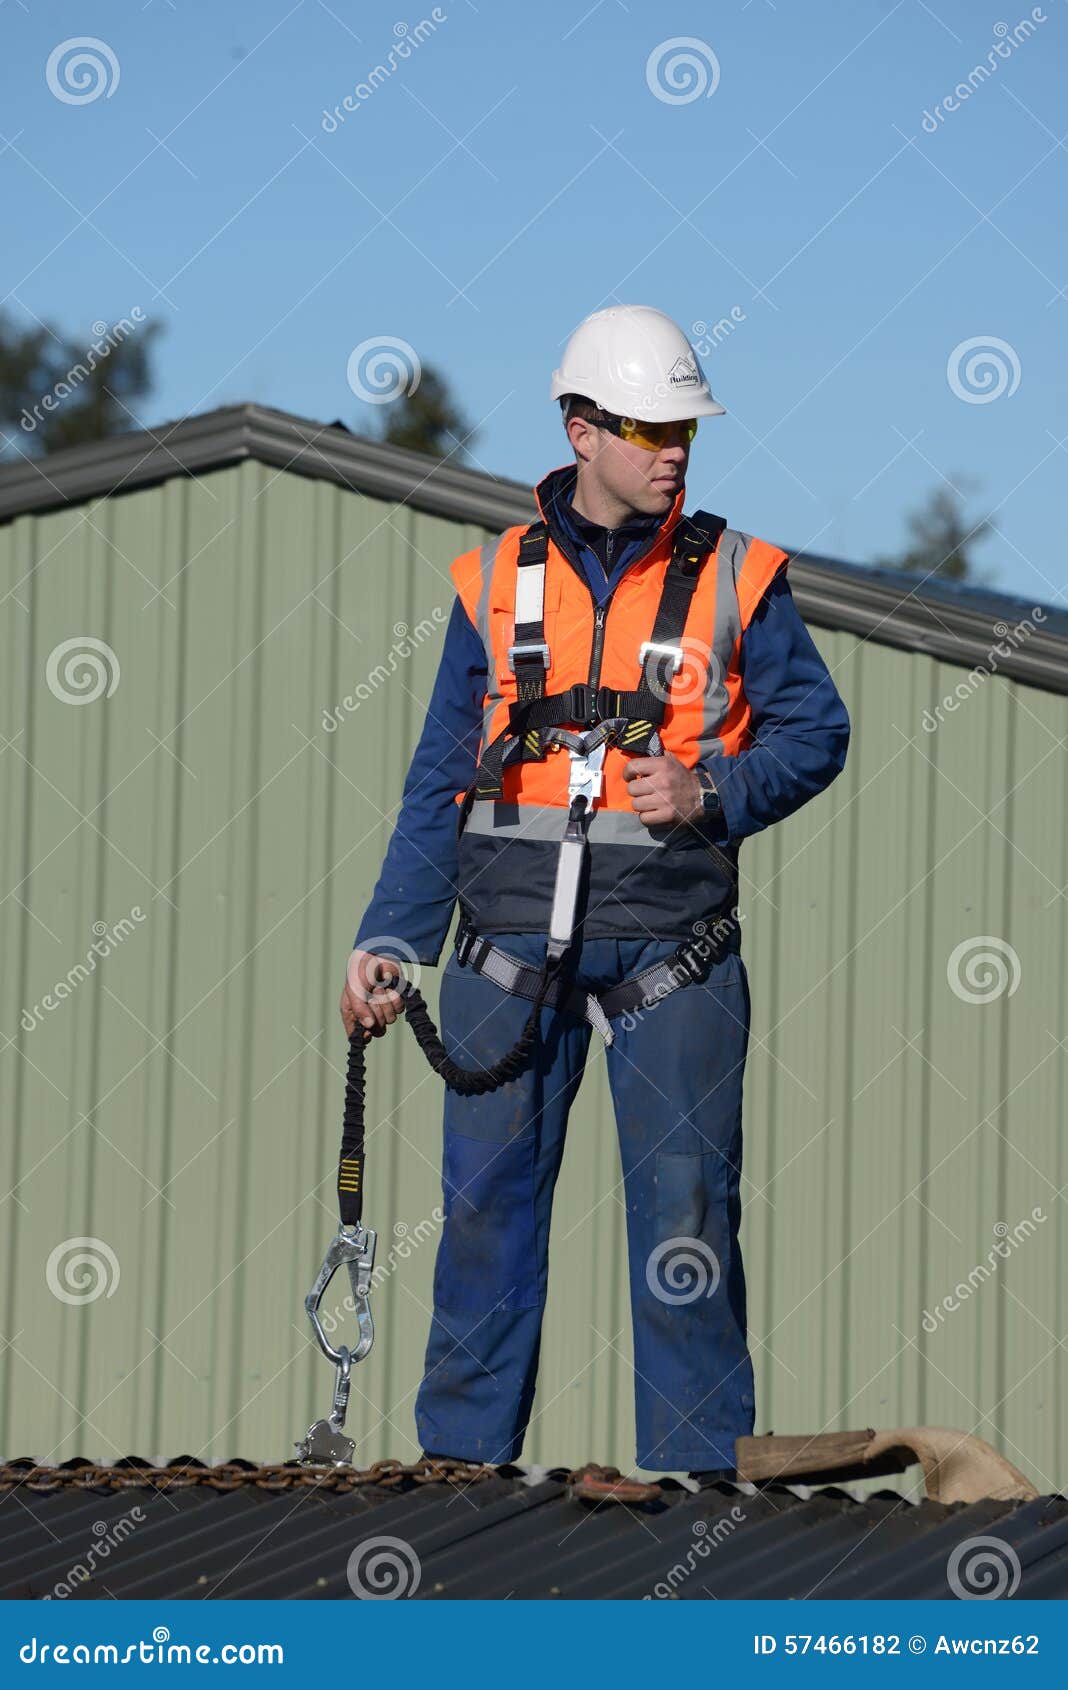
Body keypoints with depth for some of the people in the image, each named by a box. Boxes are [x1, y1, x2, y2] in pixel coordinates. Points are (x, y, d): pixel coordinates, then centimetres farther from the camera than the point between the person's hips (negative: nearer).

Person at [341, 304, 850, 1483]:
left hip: (673, 946, -1)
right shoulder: (495, 580, 8)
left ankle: (698, 1468, 7)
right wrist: (387, 940, 7)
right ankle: (461, 1452, 14)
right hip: (513, 942, 1)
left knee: (686, 1205, -1)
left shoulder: (735, 578, 4)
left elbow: (816, 730, 6)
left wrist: (711, 790, -12)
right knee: (487, 1199, 4)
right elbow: (439, 778, 11)